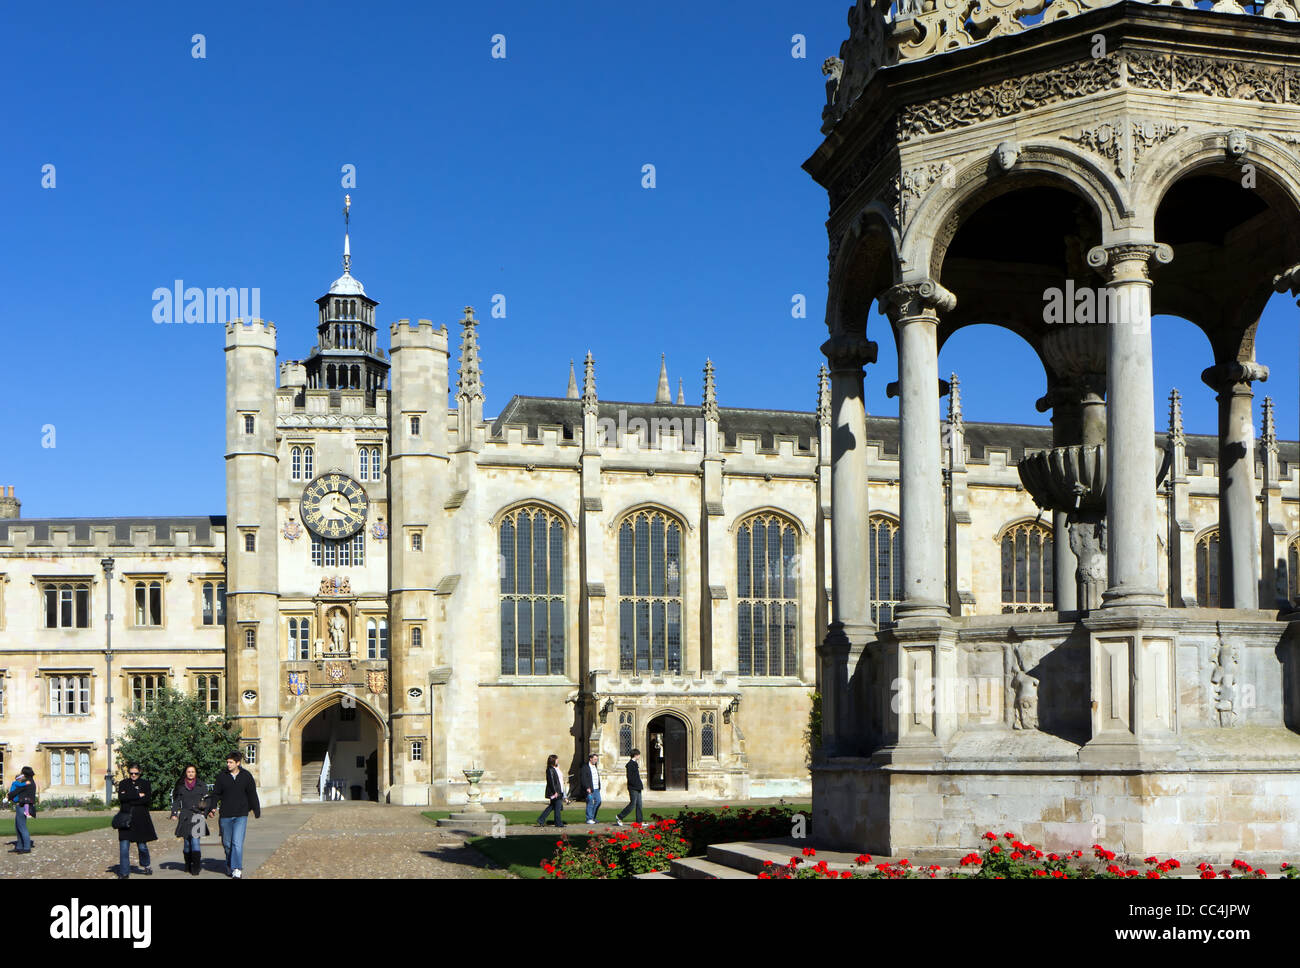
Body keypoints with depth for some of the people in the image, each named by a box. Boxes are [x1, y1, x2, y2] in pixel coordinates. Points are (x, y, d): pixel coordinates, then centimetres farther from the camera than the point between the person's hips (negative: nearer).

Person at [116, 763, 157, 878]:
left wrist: (129, 798, -10)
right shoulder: (123, 784, 10)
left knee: (142, 845, 2)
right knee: (124, 846, -6)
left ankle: (146, 865, 29)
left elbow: (146, 799, -8)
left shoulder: (145, 783, 7)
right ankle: (124, 872, -1)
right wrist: (138, 795, -10)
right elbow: (121, 798, -7)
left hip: (141, 819, -1)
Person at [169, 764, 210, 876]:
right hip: (185, 817, 2)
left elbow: (206, 800, 10)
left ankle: (196, 867, -11)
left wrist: (205, 812, -1)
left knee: (195, 840, -12)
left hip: (197, 816, -2)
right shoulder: (180, 786, 11)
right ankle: (188, 865, 16)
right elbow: (176, 801, 13)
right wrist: (174, 813, 0)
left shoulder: (202, 785, 9)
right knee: (186, 841, 4)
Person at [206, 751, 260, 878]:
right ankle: (229, 867, 27)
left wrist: (257, 811, 11)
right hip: (225, 815, 2)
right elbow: (216, 794, 9)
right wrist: (212, 807, -6)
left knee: (237, 843, -13)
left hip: (241, 815, -2)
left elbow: (252, 795, 9)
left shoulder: (246, 776, 2)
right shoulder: (222, 777, 3)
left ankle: (237, 869, -15)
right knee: (227, 843, 9)